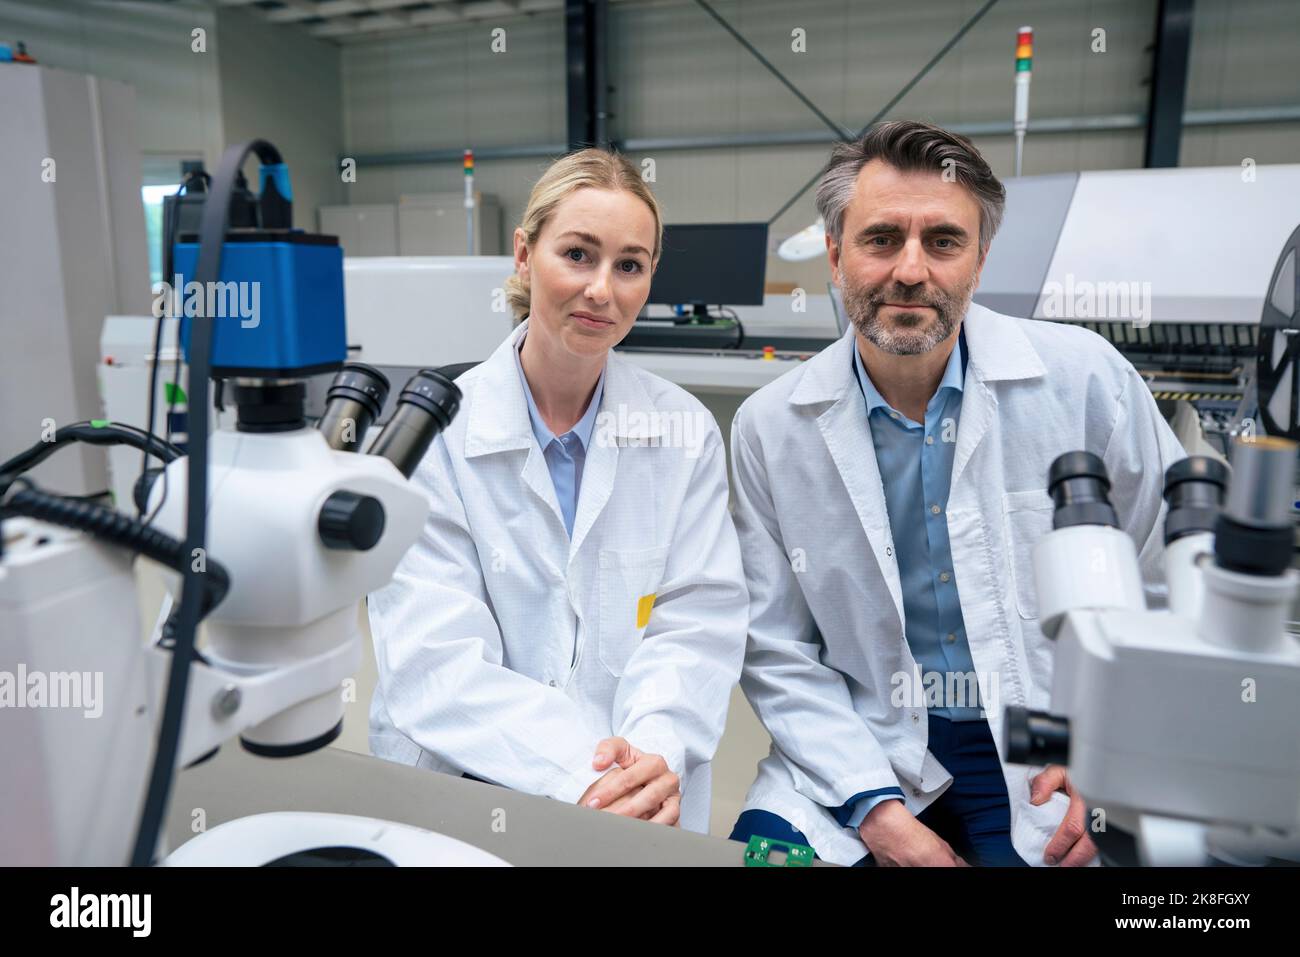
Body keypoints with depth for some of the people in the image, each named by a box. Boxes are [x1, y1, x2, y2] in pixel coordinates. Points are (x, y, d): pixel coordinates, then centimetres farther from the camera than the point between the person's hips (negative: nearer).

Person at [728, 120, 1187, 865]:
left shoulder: (1083, 377, -8)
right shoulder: (769, 427, -6)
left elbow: (1176, 590, 2)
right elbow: (778, 652, -2)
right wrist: (874, 805, -11)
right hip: (863, 753, 2)